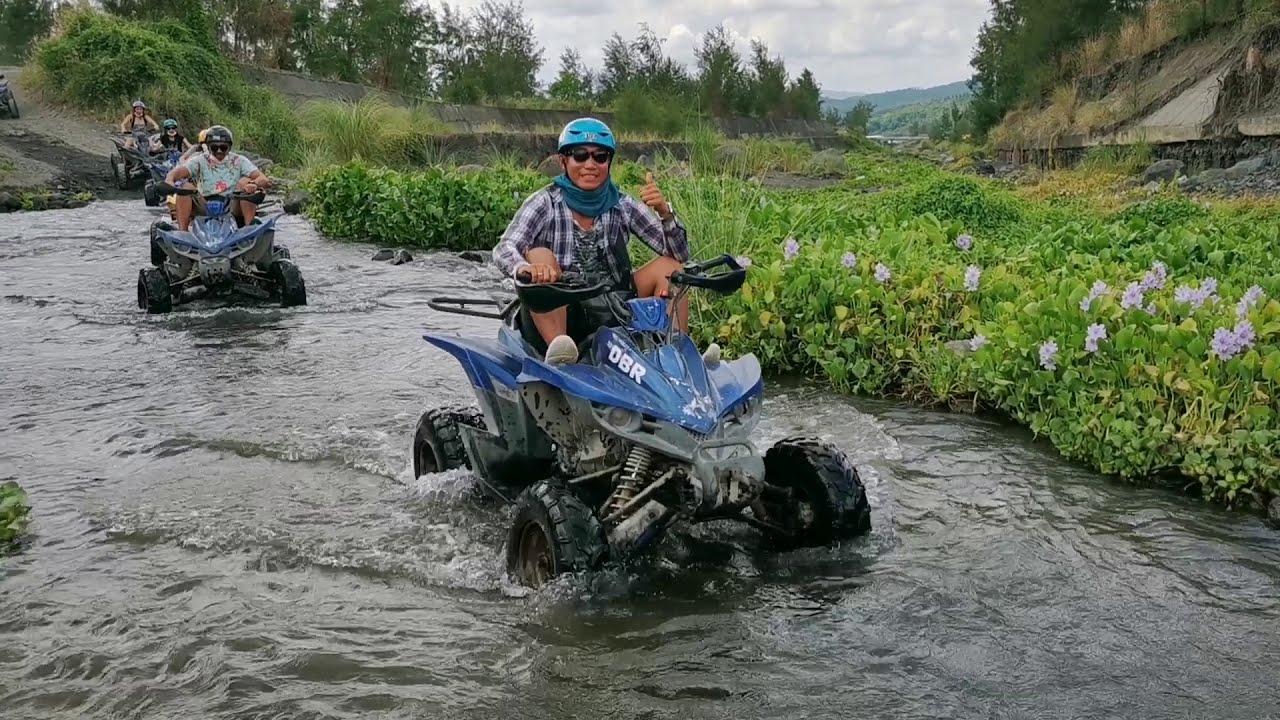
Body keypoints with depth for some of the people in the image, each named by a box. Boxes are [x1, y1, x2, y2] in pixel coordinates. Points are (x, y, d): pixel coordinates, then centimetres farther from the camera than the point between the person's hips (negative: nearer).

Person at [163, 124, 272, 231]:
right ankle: (183, 231, -26)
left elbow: (263, 179, -11)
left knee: (246, 181, -20)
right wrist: (169, 181, -36)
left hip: (233, 208, -1)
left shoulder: (239, 161, 3)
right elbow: (177, 171, -11)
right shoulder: (200, 161, 4)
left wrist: (255, 183, -36)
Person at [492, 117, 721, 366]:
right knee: (540, 256, -26)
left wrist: (665, 212, -22)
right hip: (560, 313, -3)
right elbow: (504, 249, -21)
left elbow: (680, 254, -3)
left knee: (669, 265, -9)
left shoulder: (622, 206, 1)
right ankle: (557, 347, -43)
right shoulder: (546, 203, -6)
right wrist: (526, 269, -44)